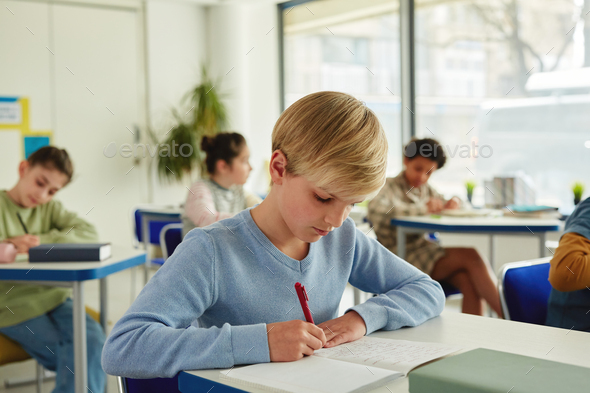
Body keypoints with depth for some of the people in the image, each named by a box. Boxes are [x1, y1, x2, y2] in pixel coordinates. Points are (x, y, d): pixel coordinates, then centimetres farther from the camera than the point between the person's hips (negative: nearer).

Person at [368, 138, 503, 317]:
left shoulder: (426, 189, 23)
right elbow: (376, 210, -20)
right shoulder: (389, 187, 1)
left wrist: (453, 203, 7)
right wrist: (422, 209, -18)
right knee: (470, 256, -24)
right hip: (404, 254, -7)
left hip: (426, 250, 7)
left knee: (469, 281, -24)